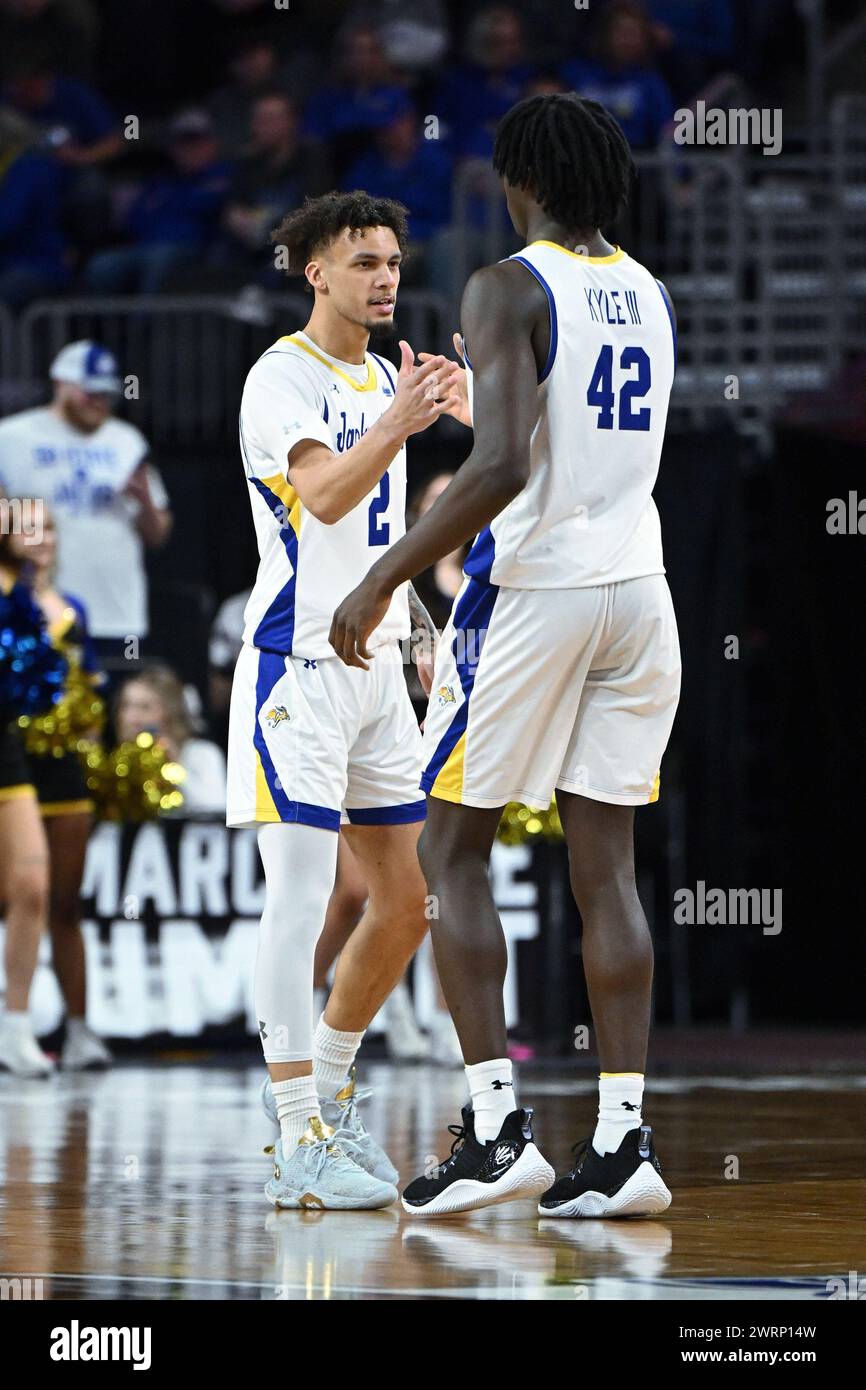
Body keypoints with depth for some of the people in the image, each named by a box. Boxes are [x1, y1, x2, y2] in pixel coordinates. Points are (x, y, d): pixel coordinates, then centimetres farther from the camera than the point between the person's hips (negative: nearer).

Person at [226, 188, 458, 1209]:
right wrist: (394, 427, -44)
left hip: (375, 665, 9)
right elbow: (325, 495, -29)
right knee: (300, 895, -14)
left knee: (408, 899, 9)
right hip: (298, 667, -9)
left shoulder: (382, 378, 15)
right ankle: (298, 1145, -18)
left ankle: (326, 1087, 26)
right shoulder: (280, 377, -10)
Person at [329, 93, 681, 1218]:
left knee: (453, 851, 4)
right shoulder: (648, 295, 11)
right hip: (638, 588, 6)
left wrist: (384, 581, -18)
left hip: (533, 590, -6)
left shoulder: (509, 290, -12)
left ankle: (497, 1129, -5)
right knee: (606, 866, 6)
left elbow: (501, 466, -23)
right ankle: (623, 1143, 1)